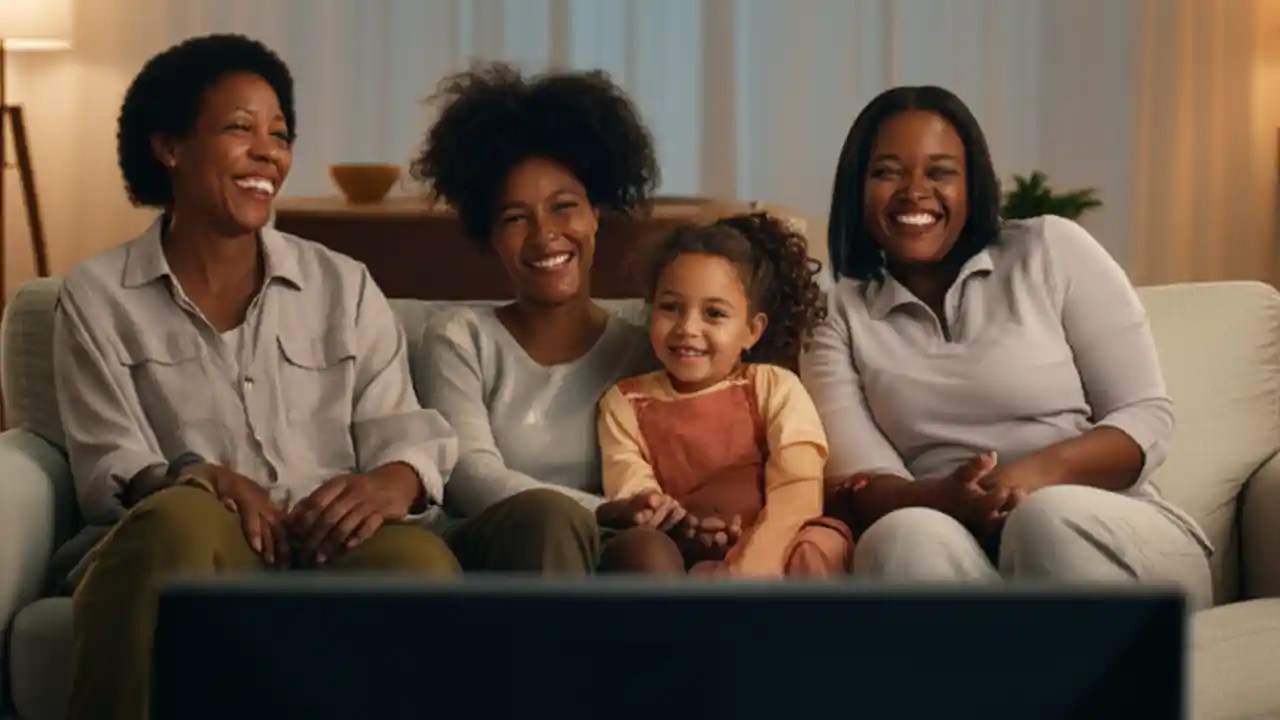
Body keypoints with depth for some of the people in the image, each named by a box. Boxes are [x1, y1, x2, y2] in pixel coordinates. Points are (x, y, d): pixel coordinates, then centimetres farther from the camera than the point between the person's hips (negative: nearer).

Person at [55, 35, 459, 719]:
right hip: (182, 551, -1)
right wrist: (199, 479, -22)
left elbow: (402, 432, 7)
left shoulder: (344, 286, 17)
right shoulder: (98, 297, 10)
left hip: (328, 546, 1)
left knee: (420, 561, -35)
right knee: (184, 519, -39)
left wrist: (392, 482, -19)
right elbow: (109, 468, 1)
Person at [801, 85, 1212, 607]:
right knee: (904, 538, -34)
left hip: (1113, 538, -1)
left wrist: (1042, 471, -20)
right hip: (954, 557, 1)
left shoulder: (1052, 251, 7)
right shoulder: (839, 319, 11)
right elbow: (858, 484, -2)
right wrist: (943, 500, -26)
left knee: (1048, 518, -36)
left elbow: (1147, 417, 1)